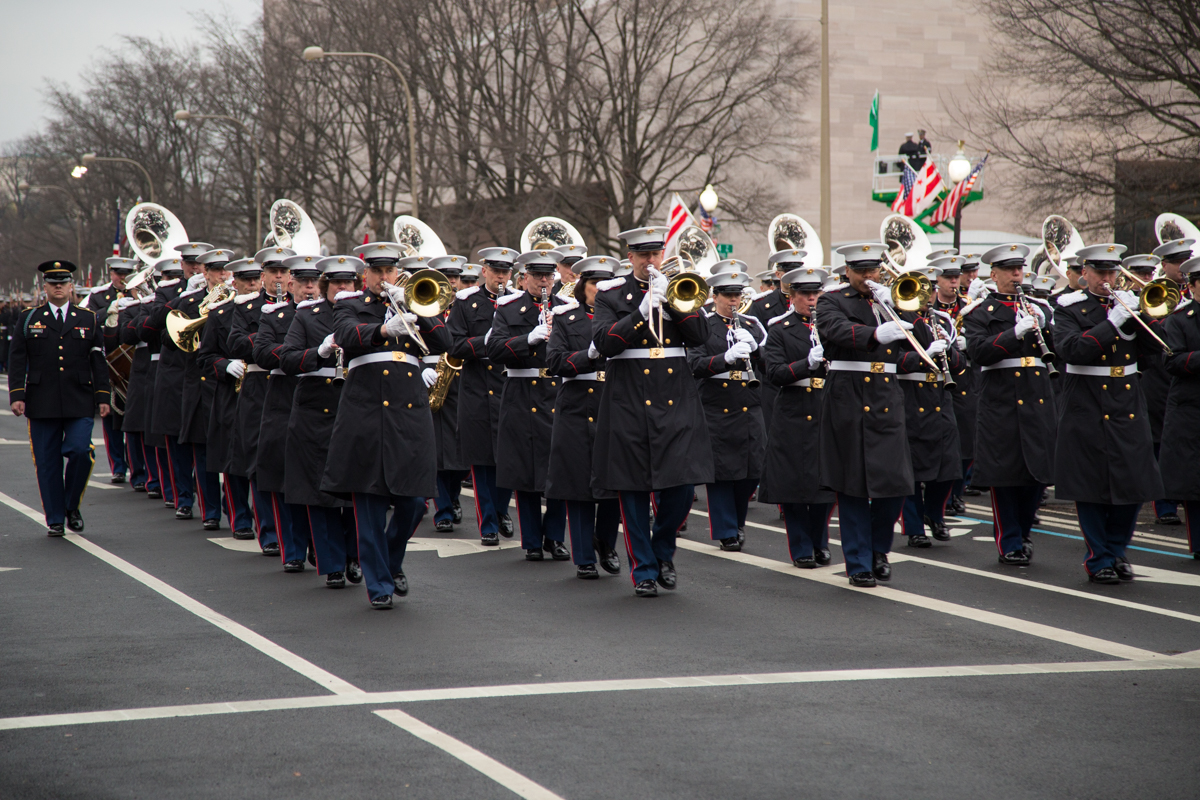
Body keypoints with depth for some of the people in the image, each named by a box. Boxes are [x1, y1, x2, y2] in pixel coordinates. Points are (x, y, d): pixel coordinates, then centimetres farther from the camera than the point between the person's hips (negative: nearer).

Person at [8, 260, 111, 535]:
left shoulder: (89, 320, 11)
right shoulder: (28, 320, 10)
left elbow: (99, 362, 10)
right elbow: (17, 361, 6)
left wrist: (102, 397, 3)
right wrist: (17, 395, -4)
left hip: (80, 403, 0)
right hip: (42, 405, 0)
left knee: (80, 451, -15)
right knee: (47, 462, 1)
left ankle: (72, 506, 8)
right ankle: (54, 520, 11)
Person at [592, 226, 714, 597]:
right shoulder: (611, 294, 4)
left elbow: (700, 336, -2)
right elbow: (604, 342, -10)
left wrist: (671, 300, -13)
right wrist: (643, 310, -17)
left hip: (676, 399, 2)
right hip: (629, 402, -2)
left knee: (683, 484, -4)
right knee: (634, 490, 0)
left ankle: (663, 550, 20)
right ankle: (644, 570, 10)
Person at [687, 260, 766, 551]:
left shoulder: (752, 325, 12)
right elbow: (695, 366, -12)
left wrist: (753, 346, -12)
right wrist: (727, 357, -26)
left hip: (749, 409, 3)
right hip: (716, 409, -3)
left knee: (752, 470, 3)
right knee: (721, 472, -1)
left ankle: (737, 520, 25)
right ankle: (727, 531, 7)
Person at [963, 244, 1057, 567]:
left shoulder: (1038, 307, 16)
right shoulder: (981, 311, 2)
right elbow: (978, 351, -13)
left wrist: (1043, 322, -11)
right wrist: (1016, 333, -22)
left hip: (1038, 399, 4)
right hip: (1000, 403, -4)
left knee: (1039, 470, 6)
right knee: (1005, 473, -2)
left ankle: (1024, 530, 25)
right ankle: (1010, 544, 6)